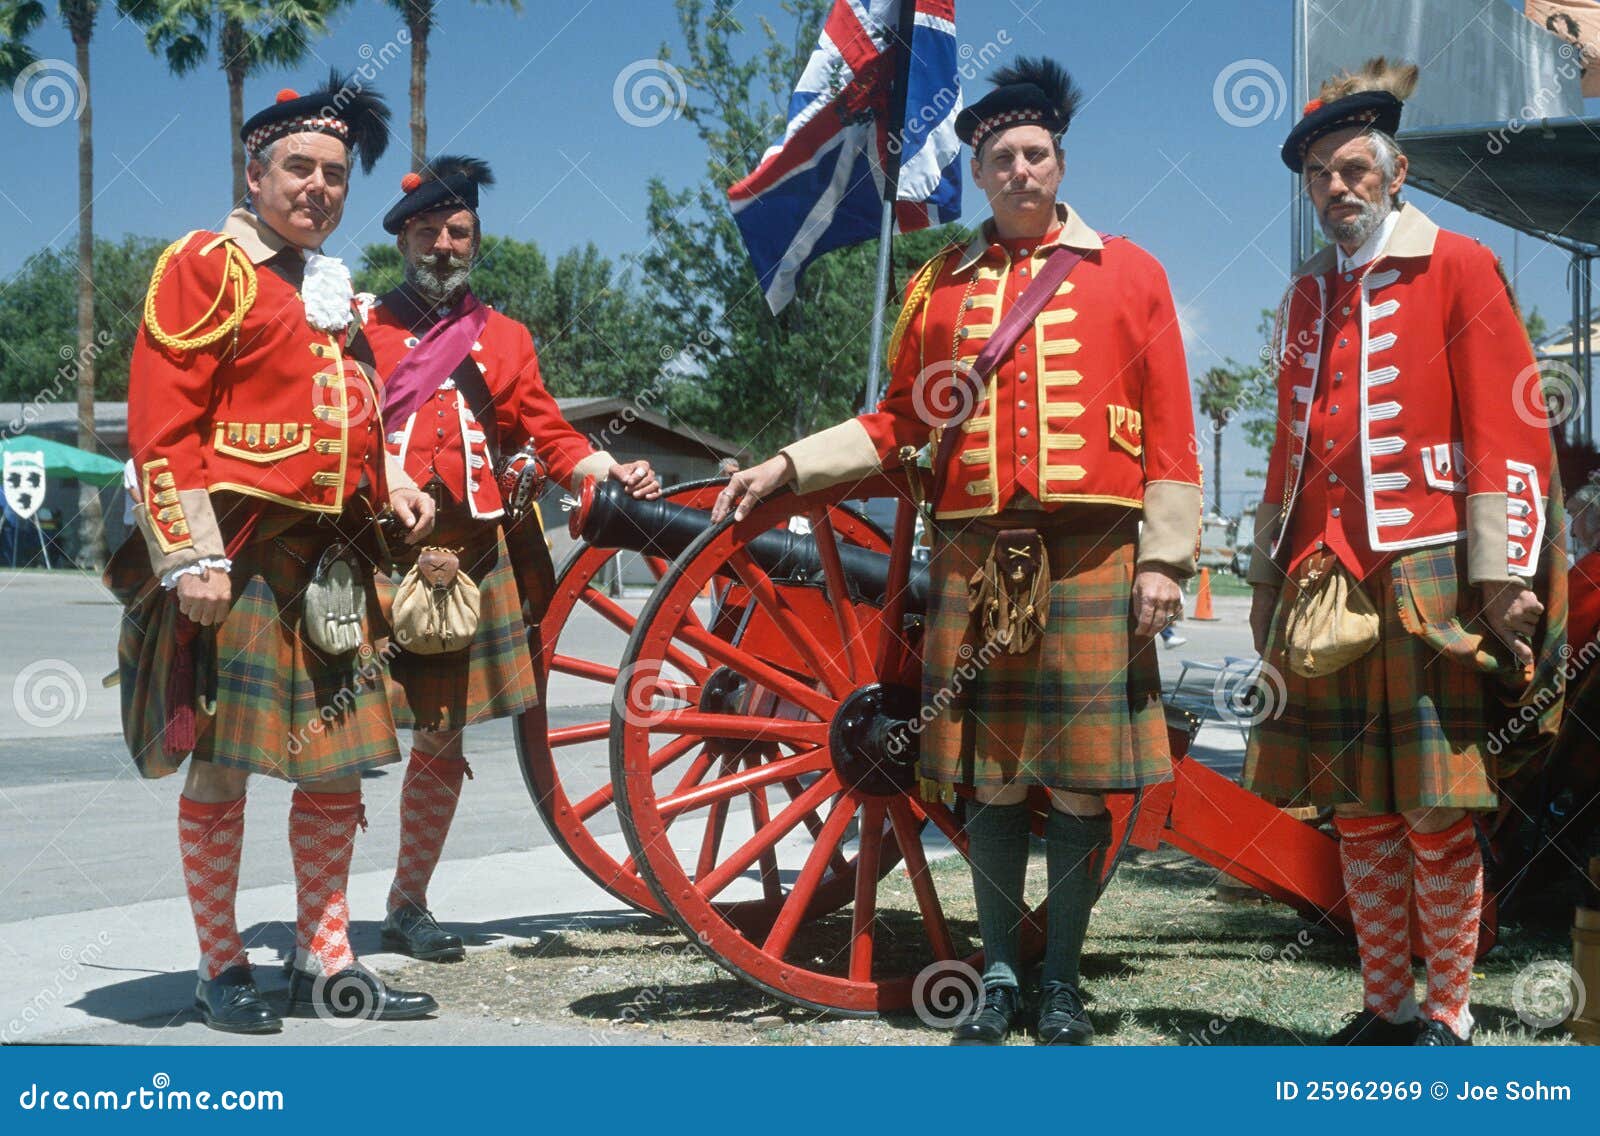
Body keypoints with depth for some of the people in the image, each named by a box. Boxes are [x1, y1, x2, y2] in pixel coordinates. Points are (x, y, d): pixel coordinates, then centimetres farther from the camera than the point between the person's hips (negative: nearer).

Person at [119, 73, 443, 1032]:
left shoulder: (333, 292, 21)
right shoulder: (206, 267, -3)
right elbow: (163, 428, -10)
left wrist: (392, 483, 12)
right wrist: (191, 555, -18)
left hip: (331, 559, 8)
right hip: (241, 558, -7)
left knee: (339, 763, 9)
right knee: (221, 765, 0)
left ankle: (326, 962, 18)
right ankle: (222, 969, 11)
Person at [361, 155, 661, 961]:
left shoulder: (504, 340, 15)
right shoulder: (357, 327, 6)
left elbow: (548, 436, 10)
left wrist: (613, 471, -7)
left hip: (470, 556, 4)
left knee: (444, 742, 11)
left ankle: (409, 905, 25)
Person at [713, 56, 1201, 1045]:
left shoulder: (1129, 272, 7)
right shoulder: (939, 287, 14)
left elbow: (1170, 433, 2)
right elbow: (899, 426, 15)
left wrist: (1164, 558, -5)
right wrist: (787, 468, 5)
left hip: (1091, 557, -2)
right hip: (974, 559, 2)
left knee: (1081, 780, 1)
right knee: (994, 778, 6)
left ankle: (1063, 980, 15)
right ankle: (1001, 974, 19)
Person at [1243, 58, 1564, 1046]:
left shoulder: (1458, 268, 0)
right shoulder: (1308, 295, 17)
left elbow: (1510, 431, -5)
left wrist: (1503, 577, -12)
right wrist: (1268, 578, 18)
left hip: (1424, 580, -5)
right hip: (1321, 588, 6)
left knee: (1436, 811, -2)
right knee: (1358, 808, 9)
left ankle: (1450, 1014, 9)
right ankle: (1387, 1006, 19)